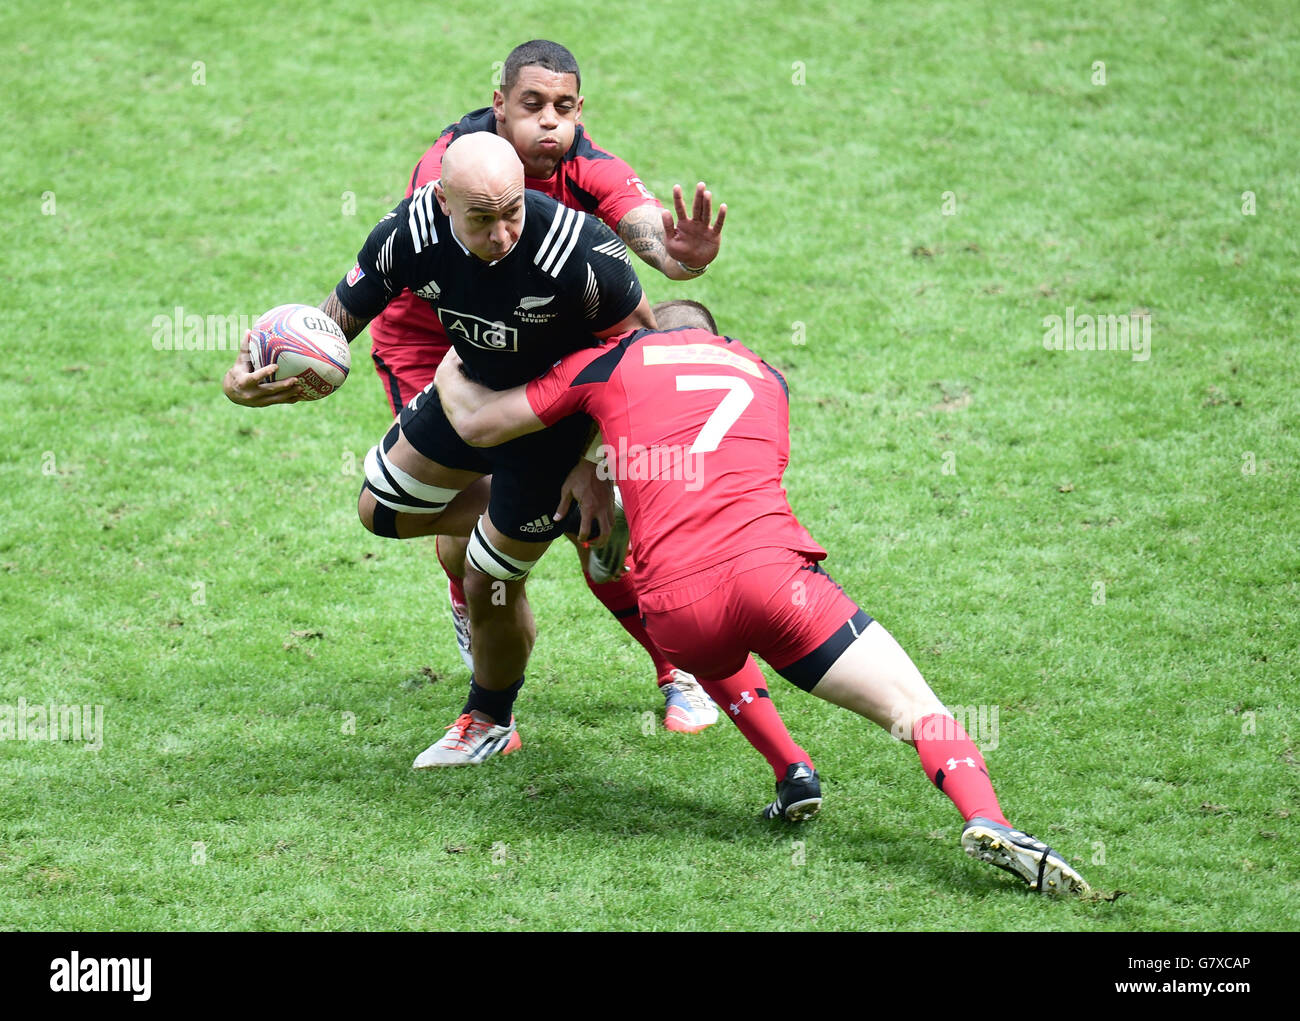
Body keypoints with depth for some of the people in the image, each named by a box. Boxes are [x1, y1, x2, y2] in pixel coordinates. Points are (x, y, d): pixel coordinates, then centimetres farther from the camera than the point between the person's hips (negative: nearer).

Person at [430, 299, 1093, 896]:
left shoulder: (612, 360, 20)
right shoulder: (764, 376, 28)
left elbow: (476, 424, 25)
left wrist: (449, 369, 47)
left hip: (675, 609, 0)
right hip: (770, 570, 0)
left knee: (706, 647, 38)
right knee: (915, 708, 0)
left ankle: (792, 774, 19)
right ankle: (986, 822, -29)